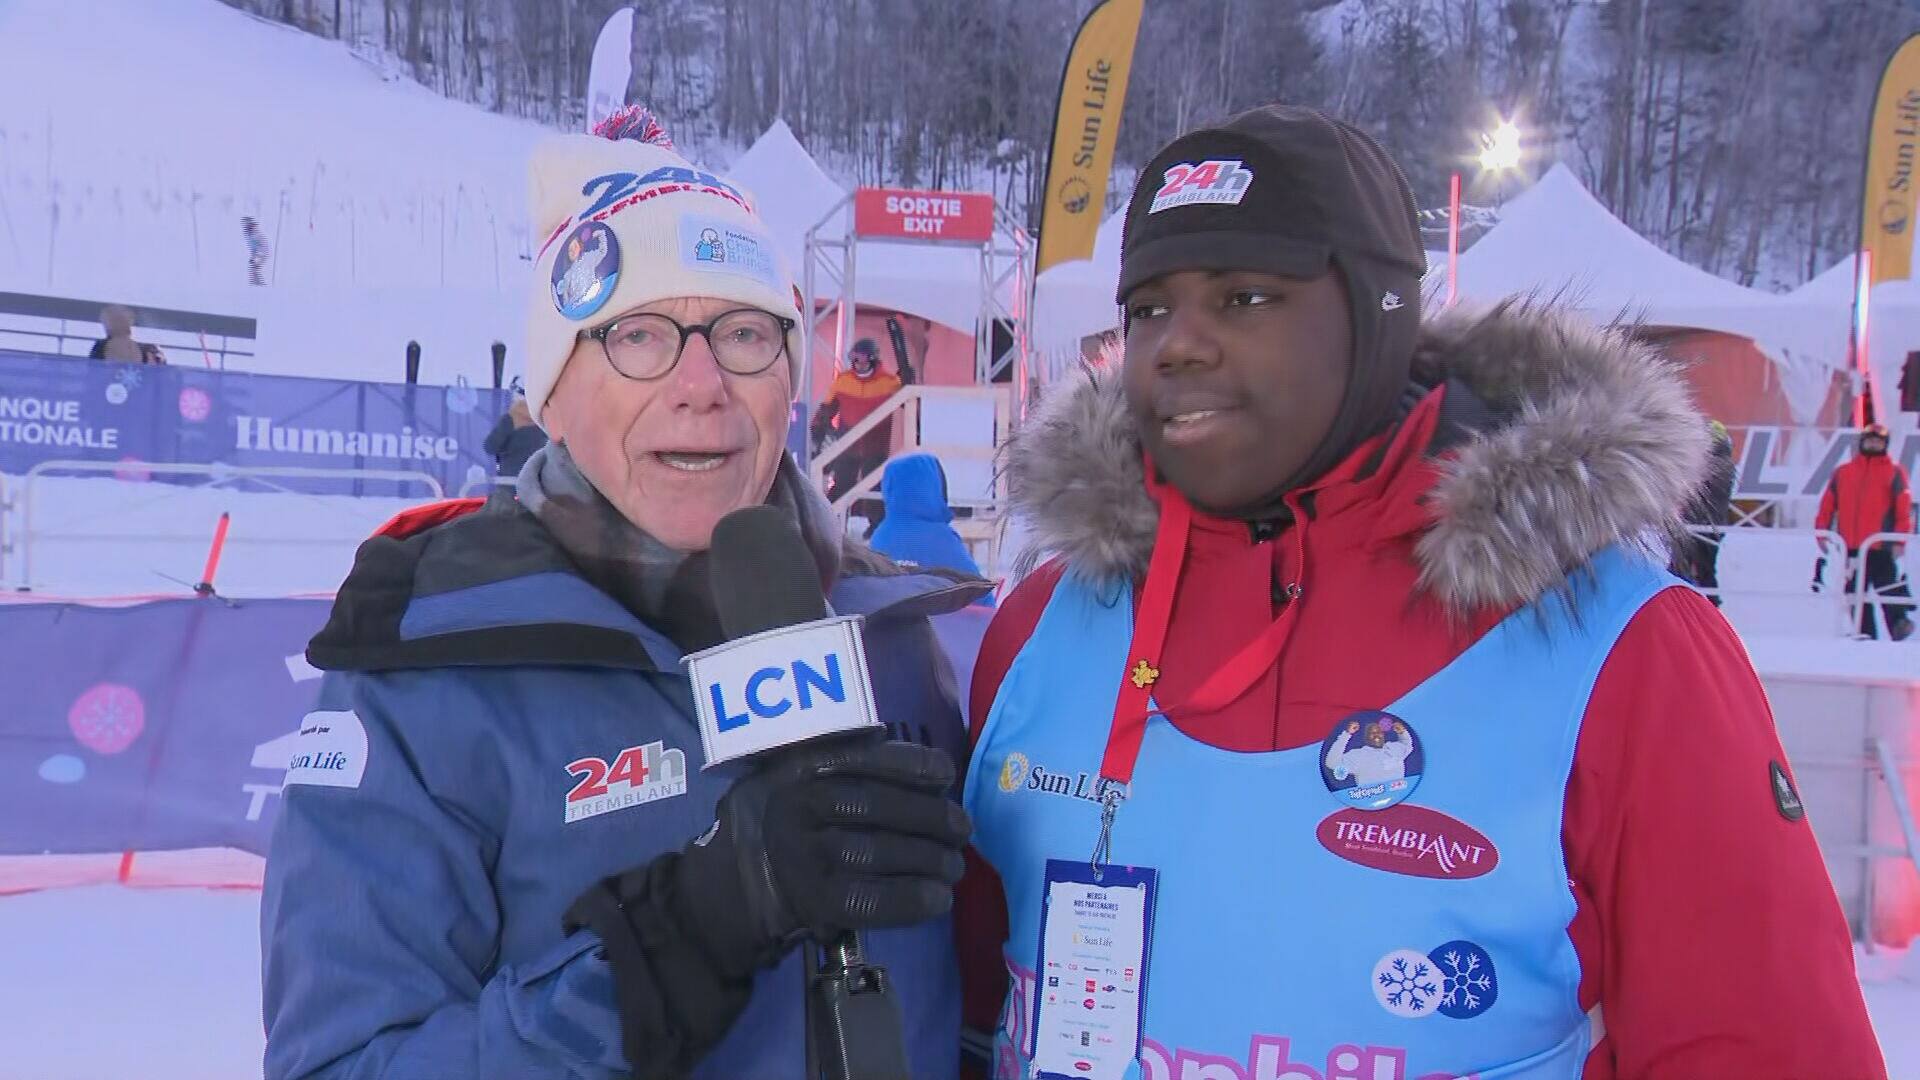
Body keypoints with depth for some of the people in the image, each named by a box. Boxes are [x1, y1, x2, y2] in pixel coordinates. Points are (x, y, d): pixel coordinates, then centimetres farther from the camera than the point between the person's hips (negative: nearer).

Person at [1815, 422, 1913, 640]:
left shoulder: (1894, 472, 5)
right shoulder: (1842, 472, 14)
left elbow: (1904, 508, -2)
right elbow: (1827, 504, 12)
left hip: (1881, 548, -3)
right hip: (1851, 548, 4)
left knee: (1889, 591, -7)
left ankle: (1899, 622, -5)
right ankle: (1865, 634, 9)